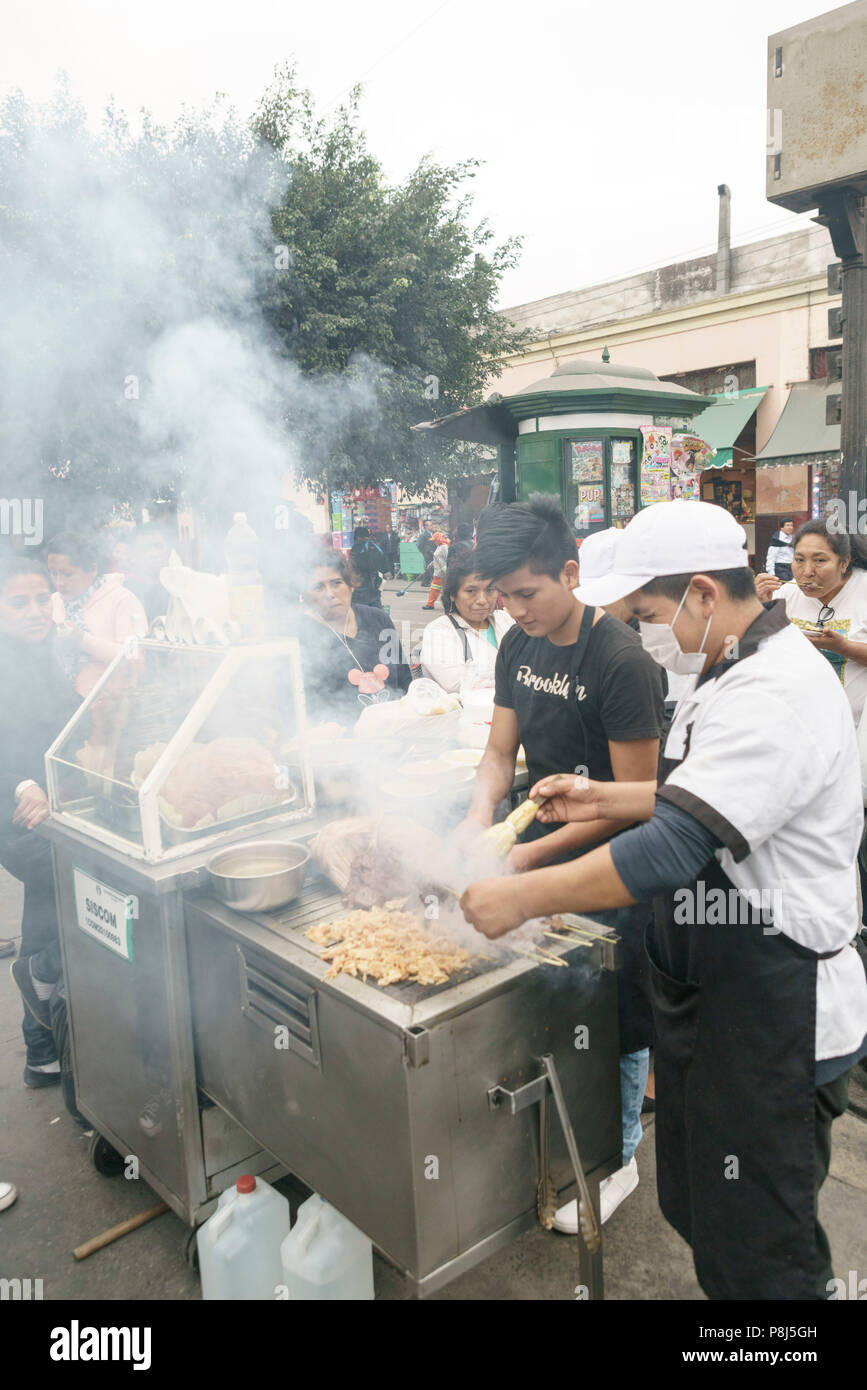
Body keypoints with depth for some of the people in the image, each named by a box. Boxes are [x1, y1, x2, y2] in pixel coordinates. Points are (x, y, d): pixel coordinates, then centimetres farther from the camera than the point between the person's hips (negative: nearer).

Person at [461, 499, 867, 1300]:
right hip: (706, 991, 10)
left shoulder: (775, 695, -26)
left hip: (773, 1015, -10)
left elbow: (673, 849, -33)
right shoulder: (728, 672, 9)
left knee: (757, 1248, 9)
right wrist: (606, 799, 7)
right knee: (695, 1209, 24)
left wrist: (522, 899, -26)